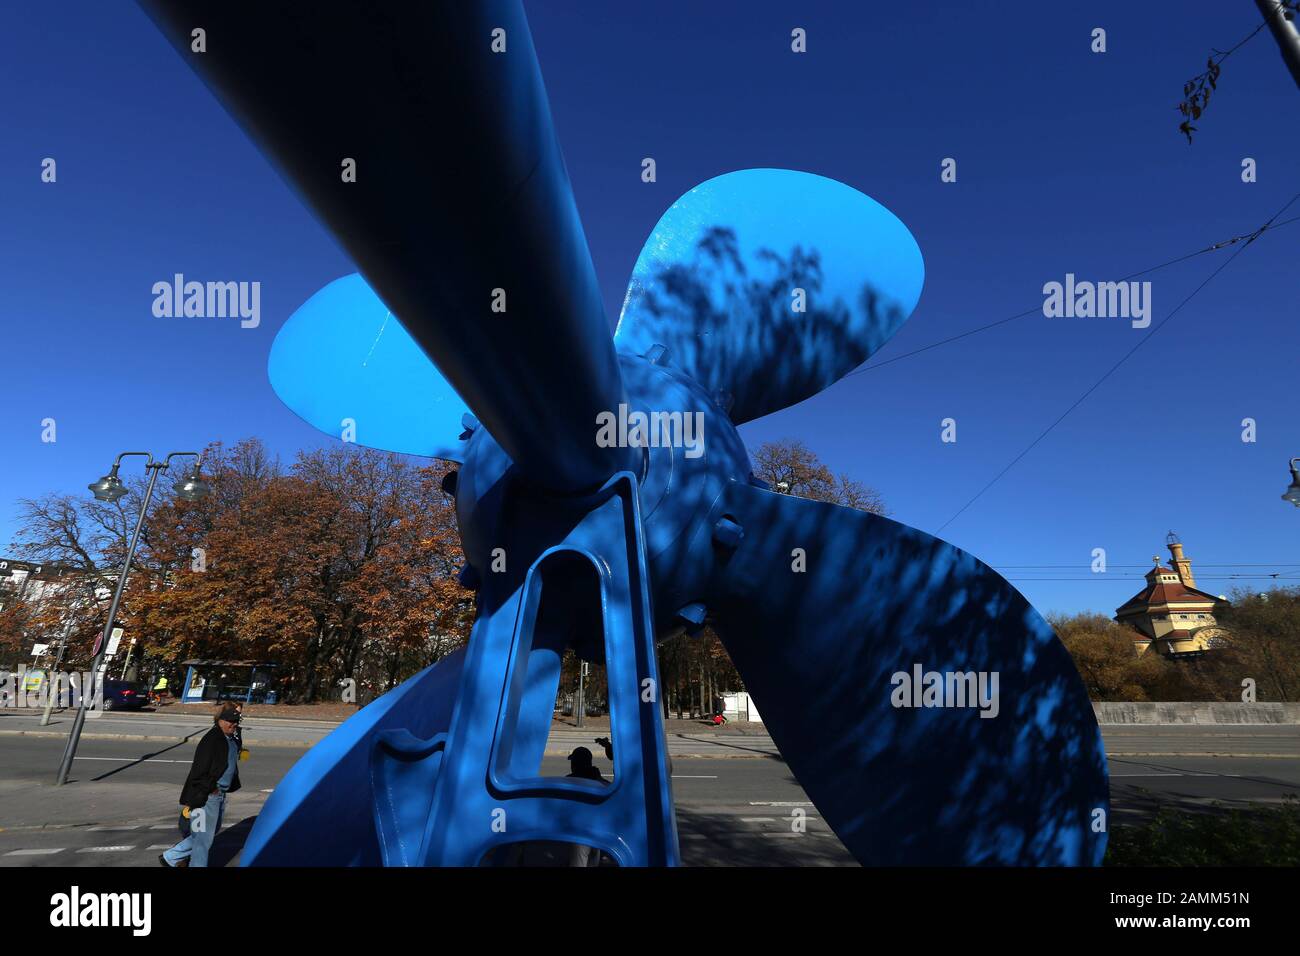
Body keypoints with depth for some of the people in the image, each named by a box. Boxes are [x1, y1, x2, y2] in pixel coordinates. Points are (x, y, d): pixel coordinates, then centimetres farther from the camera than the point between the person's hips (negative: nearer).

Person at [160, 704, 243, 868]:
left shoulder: (231, 741, 8)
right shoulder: (211, 740, -20)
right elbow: (199, 770, -21)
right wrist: (193, 800, -21)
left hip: (219, 794, 10)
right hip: (207, 796, -10)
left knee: (211, 831, 20)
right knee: (203, 837, 2)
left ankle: (171, 857, 33)